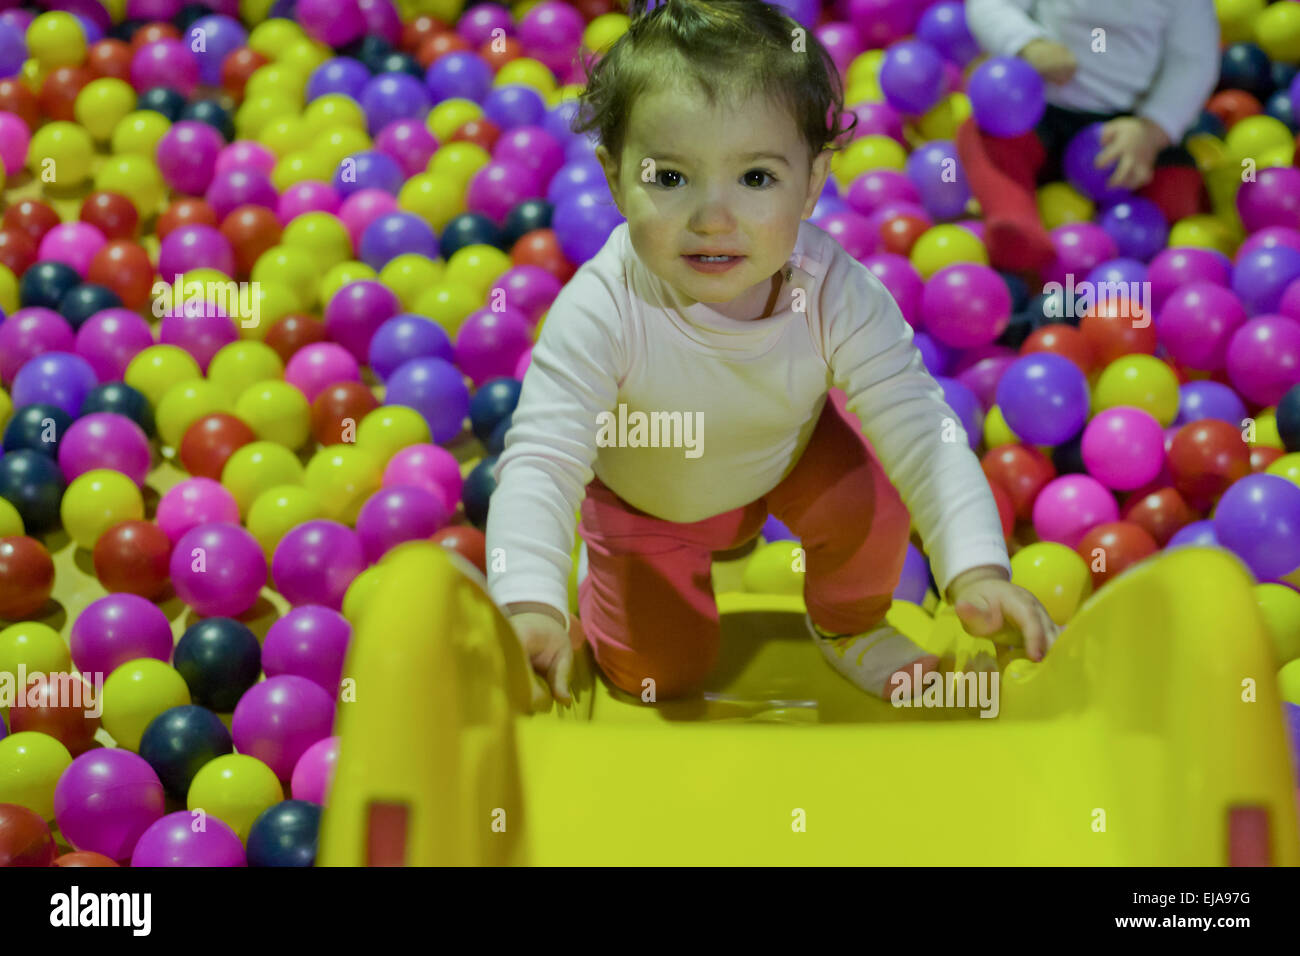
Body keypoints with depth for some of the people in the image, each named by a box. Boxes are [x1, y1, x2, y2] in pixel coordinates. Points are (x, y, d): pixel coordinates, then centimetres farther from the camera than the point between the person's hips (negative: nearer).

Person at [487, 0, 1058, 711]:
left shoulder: (839, 294, -35)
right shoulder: (601, 311, -41)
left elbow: (922, 436, -37)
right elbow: (539, 461, -45)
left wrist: (979, 573, -53)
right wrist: (530, 606, -63)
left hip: (788, 459, 1)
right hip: (643, 489, -1)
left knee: (873, 503, -25)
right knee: (658, 673, 2)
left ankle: (847, 626, 10)